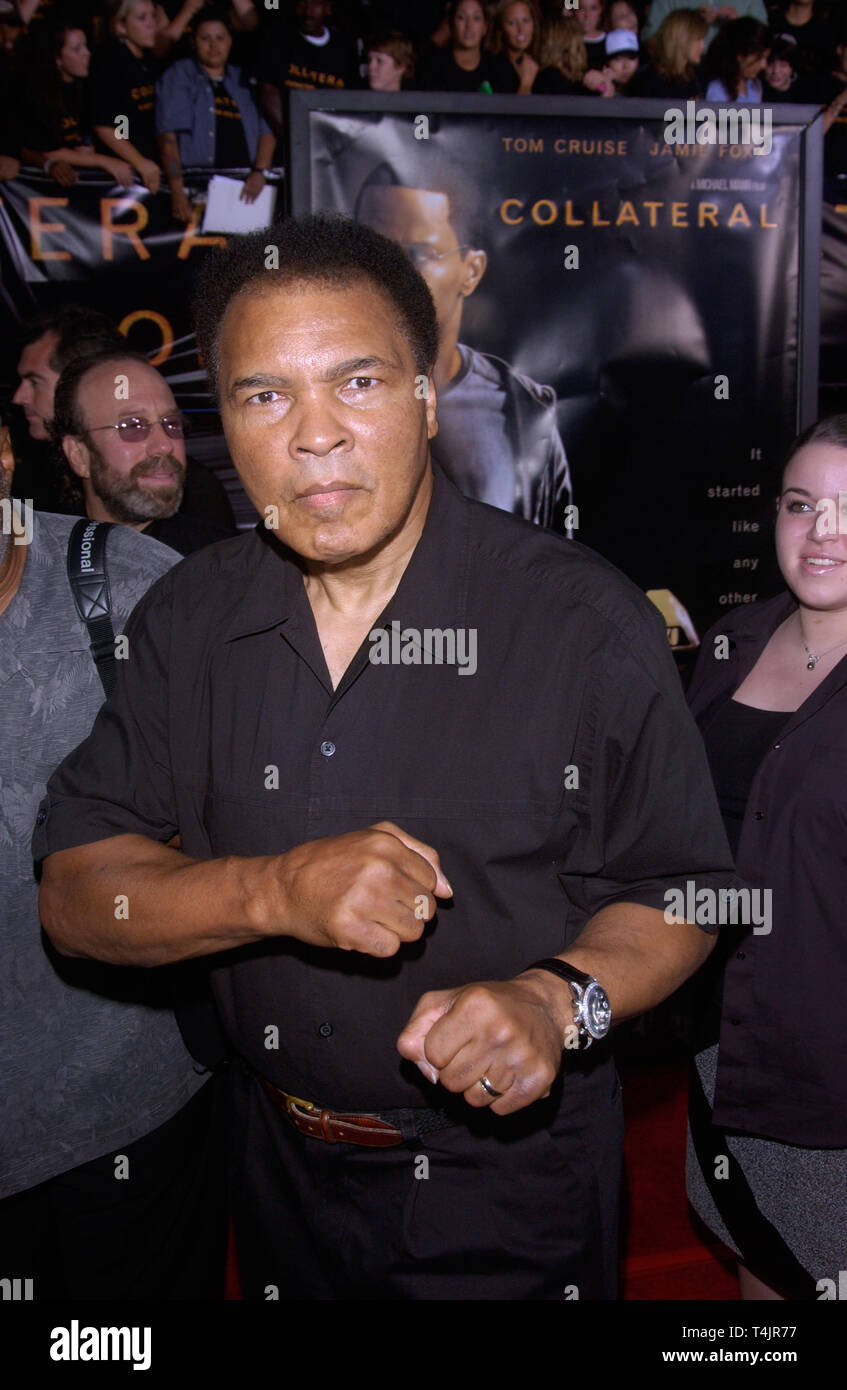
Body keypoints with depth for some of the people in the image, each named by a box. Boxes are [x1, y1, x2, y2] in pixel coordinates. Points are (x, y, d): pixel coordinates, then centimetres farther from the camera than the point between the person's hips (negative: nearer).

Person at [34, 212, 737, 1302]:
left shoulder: (587, 622, -18)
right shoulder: (188, 620, -7)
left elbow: (682, 893, -9)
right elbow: (73, 896, -10)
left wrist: (559, 998, -29)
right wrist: (276, 891, -27)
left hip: (508, 1172, -3)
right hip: (283, 1165, 4)